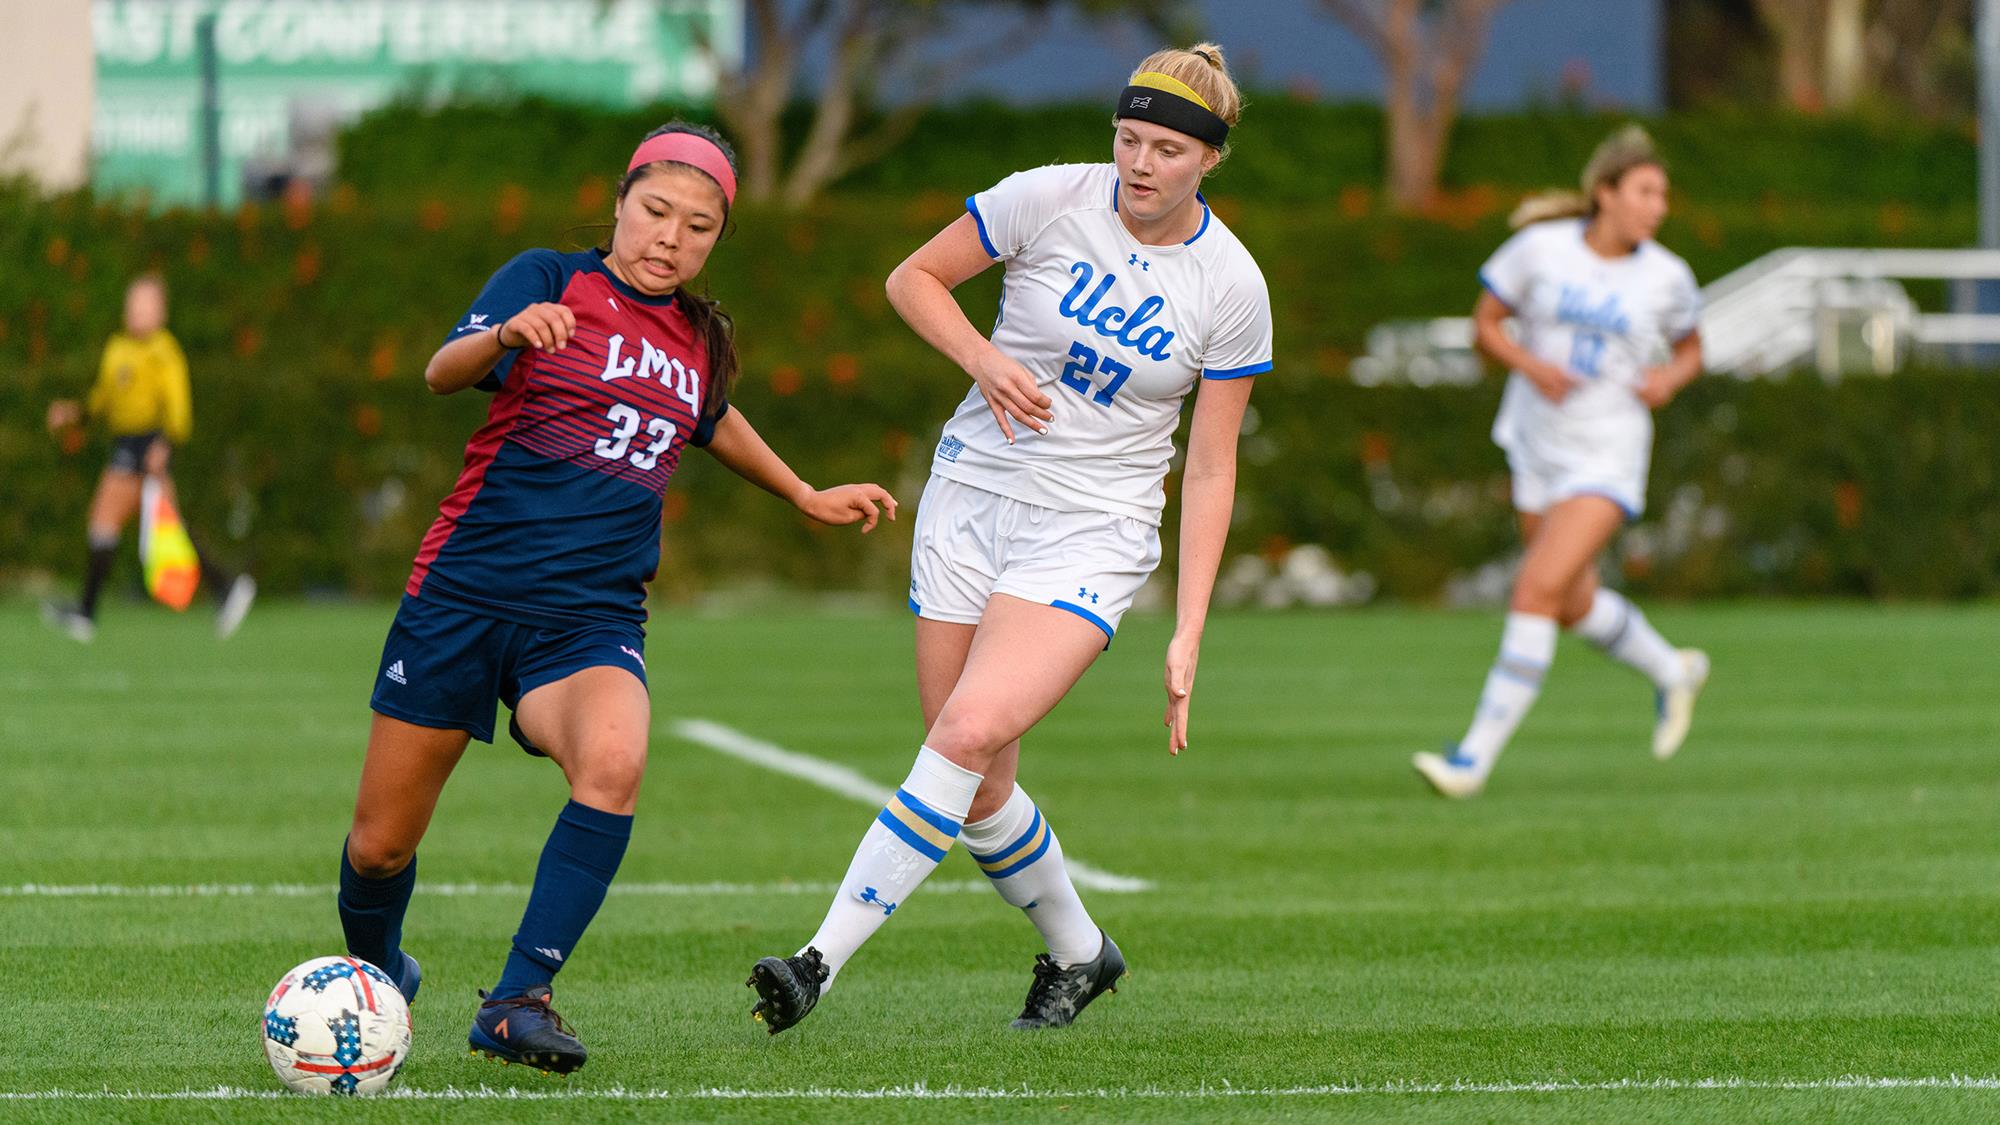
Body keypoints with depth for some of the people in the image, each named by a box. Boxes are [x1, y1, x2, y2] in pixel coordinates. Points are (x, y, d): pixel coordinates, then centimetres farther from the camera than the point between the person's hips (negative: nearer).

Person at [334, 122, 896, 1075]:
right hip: (465, 593, -3)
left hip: (592, 619, 3)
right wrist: (506, 335, -39)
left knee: (613, 763, -32)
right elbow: (443, 372, -18)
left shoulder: (698, 341, 14)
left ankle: (518, 1000, -27)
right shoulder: (550, 283, -1)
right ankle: (374, 977, 38)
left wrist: (806, 496, 45)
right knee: (379, 849, 3)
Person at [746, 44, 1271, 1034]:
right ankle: (1077, 951, 29)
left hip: (1092, 535, -2)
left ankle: (824, 961, -22)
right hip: (971, 500, 2)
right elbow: (913, 278, 5)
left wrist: (1188, 635, -4)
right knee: (979, 794, 3)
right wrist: (984, 358, -14)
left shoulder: (1231, 288, -6)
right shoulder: (1051, 199, -6)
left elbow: (1211, 471, 0)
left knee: (967, 732, -24)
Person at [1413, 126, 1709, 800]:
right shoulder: (1541, 248, -6)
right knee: (1576, 606, 16)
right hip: (1537, 447, 3)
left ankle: (1477, 756, -16)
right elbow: (1486, 323, 2)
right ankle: (1672, 673, 47)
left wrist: (1669, 379, -9)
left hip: (1607, 458, -3)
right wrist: (1531, 365, -16)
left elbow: (1690, 352, 13)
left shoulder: (1667, 277, -4)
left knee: (1537, 591, -18)